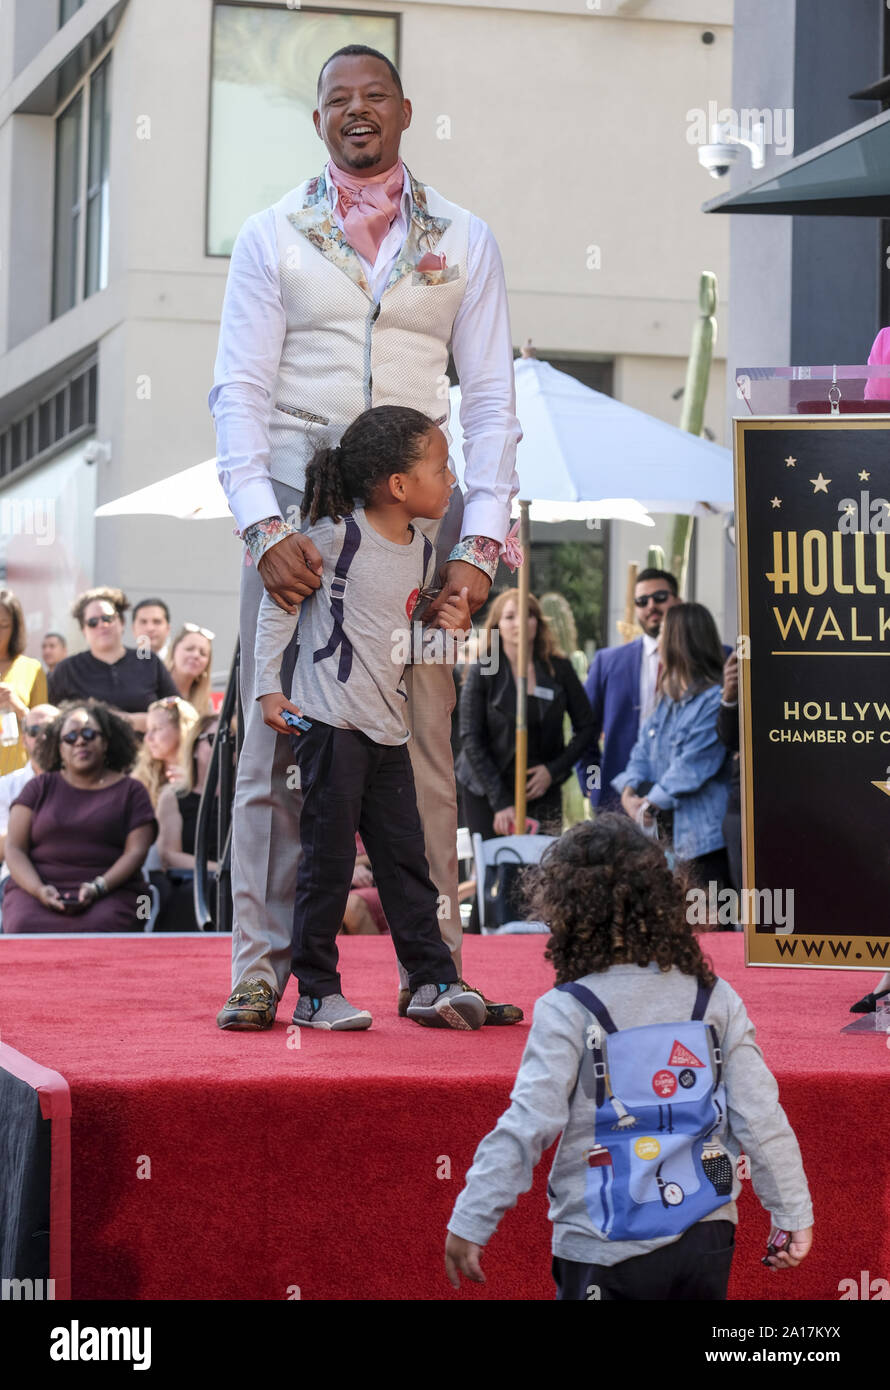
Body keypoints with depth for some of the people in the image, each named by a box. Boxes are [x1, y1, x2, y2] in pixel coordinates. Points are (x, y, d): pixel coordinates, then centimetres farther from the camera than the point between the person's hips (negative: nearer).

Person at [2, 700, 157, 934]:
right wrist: (39, 889, -12)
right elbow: (14, 849, 9)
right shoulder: (40, 787, 18)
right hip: (36, 890, 1)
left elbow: (136, 851, 3)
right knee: (26, 926, -35)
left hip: (111, 891, -1)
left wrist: (98, 887, -16)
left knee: (97, 928, -38)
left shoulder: (130, 790, 14)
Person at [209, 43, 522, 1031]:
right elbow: (239, 391, 1)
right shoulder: (271, 237, 8)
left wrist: (479, 542, -5)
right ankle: (260, 973, 0)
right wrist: (262, 526, -13)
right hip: (293, 504, -1)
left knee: (425, 739, -2)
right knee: (278, 733, -4)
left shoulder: (462, 241, 11)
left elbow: (491, 399, 7)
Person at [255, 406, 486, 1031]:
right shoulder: (338, 535, -11)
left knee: (405, 857, 8)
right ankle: (316, 992, 3)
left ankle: (434, 981, 12)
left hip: (390, 728, 7)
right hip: (331, 723, -7)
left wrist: (450, 631, 1)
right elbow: (278, 602, -4)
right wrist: (269, 686, -6)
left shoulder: (422, 552, 11)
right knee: (329, 859, -4)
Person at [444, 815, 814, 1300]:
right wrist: (793, 1215, 10)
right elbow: (762, 1120, 0)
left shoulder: (567, 1011, -12)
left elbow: (525, 1129, -14)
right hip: (706, 1240, 4)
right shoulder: (717, 999, 0)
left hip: (607, 1253, -4)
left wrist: (469, 1223, -6)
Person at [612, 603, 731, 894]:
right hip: (662, 829, 8)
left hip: (700, 832, -8)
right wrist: (629, 793, -3)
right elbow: (643, 749, 15)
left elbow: (692, 767, -16)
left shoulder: (714, 699, -13)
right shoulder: (669, 698, 16)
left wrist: (650, 803, -11)